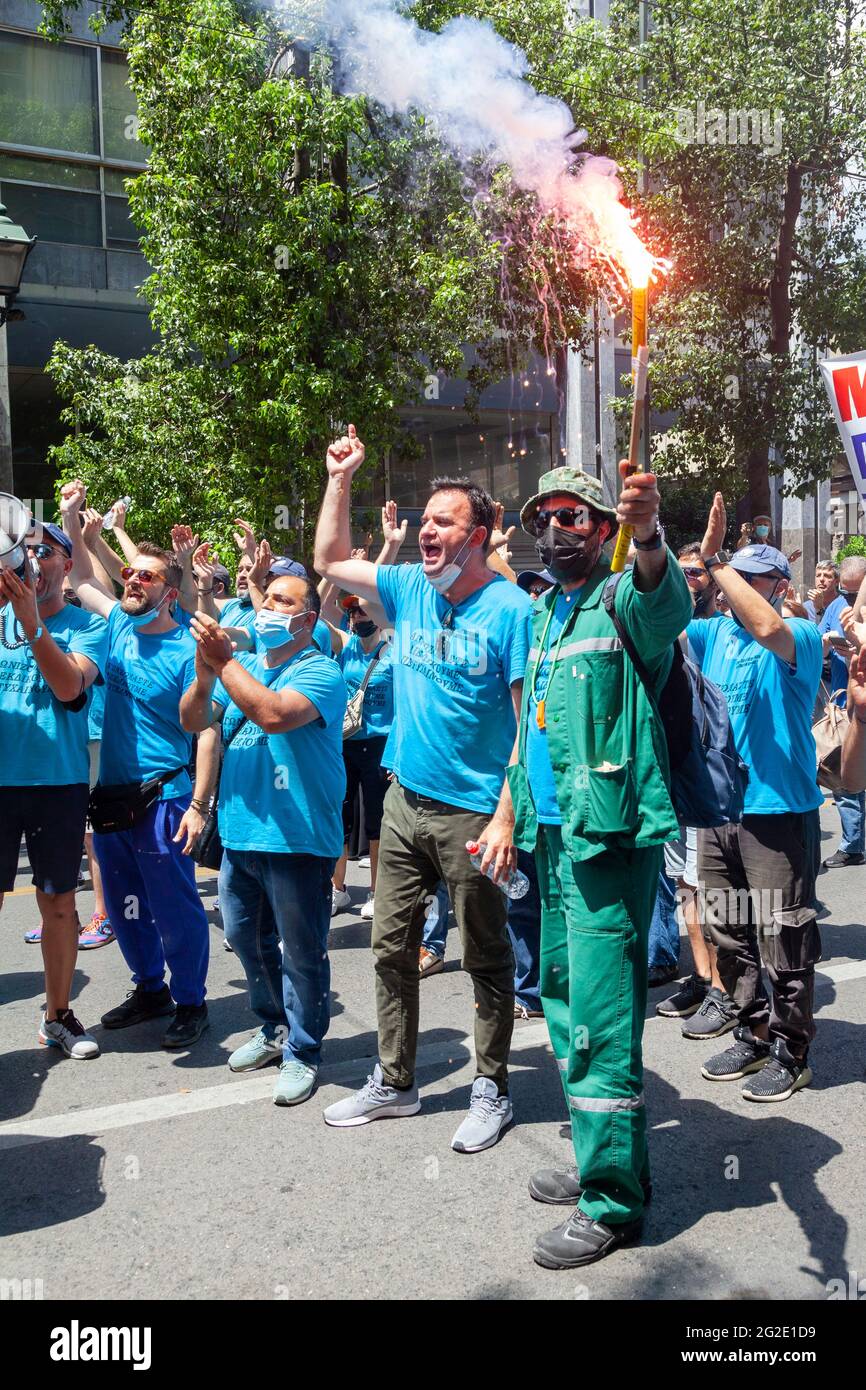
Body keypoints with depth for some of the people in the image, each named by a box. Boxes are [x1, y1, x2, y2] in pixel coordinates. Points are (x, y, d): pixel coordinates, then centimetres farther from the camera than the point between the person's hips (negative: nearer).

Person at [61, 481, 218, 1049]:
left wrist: (199, 805, -18)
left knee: (175, 907, 2)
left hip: (164, 797, -7)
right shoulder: (119, 625, 6)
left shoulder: (187, 650, -12)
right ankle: (150, 989, 34)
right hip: (112, 791, 7)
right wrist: (71, 517, 11)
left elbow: (207, 731, -13)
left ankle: (190, 1002, 20)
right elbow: (84, 580, 22)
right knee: (124, 906, 17)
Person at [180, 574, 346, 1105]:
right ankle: (275, 1027, 40)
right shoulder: (243, 664, 11)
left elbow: (274, 714, -30)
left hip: (297, 837, -7)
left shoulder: (320, 671, -11)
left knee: (301, 952, 4)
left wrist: (223, 661, -23)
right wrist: (205, 672, -15)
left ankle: (303, 1051, 21)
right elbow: (192, 721, 3)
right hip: (240, 831, 8)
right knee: (246, 938, 20)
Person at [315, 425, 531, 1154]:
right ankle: (394, 1081, 31)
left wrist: (507, 814, -21)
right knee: (392, 948, 14)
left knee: (486, 958, 9)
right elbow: (331, 560, 17)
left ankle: (492, 1090, 26)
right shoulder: (410, 587, 6)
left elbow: (532, 722, -15)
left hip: (472, 811, -6)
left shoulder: (510, 609, -13)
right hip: (406, 800, 6)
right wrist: (341, 480, 9)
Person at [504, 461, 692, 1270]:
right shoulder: (542, 613, 17)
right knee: (563, 998, 17)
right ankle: (600, 1158, 33)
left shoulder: (624, 597, -7)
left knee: (599, 1019, -6)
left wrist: (648, 537, -53)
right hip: (554, 834, 9)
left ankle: (612, 1201, 8)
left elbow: (664, 602, -33)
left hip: (610, 834, -9)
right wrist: (512, 815, 23)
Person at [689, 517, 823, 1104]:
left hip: (779, 813, -6)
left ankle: (791, 1051, 18)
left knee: (783, 940, 2)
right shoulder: (716, 633, 10)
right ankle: (754, 1035, 32)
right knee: (731, 935, 16)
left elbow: (767, 627, -30)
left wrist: (715, 558, -29)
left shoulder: (801, 636, -8)